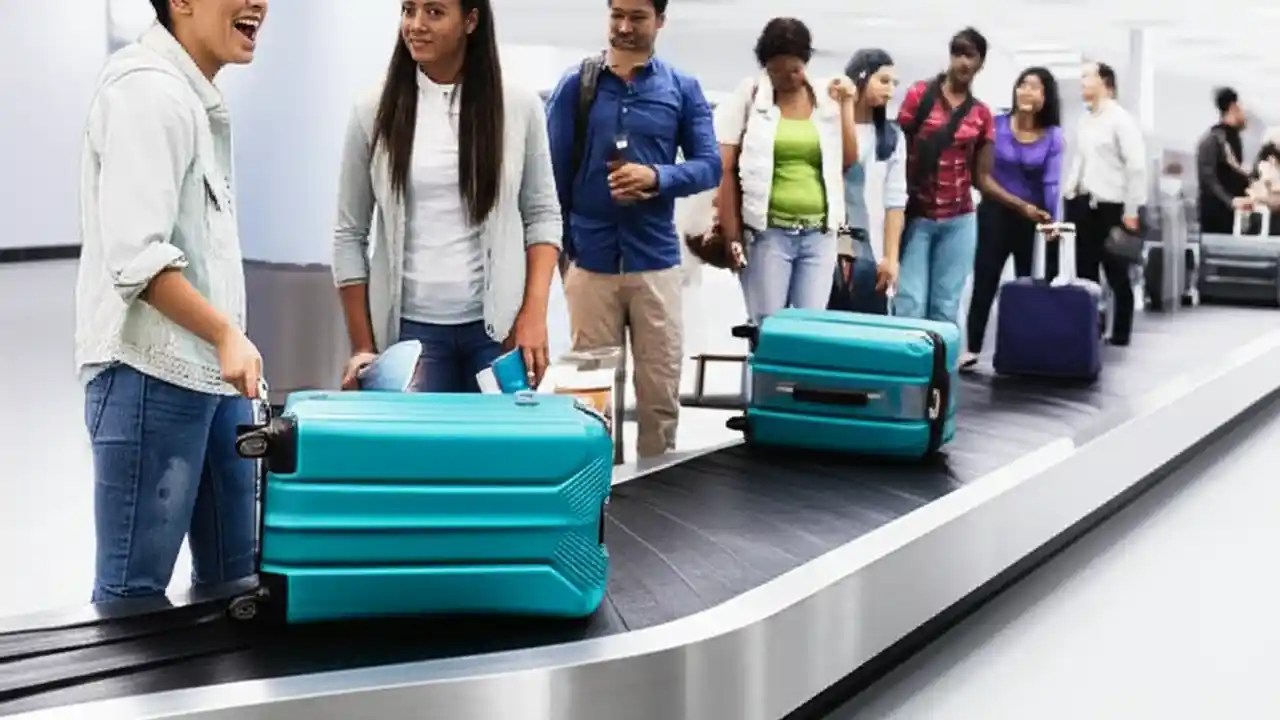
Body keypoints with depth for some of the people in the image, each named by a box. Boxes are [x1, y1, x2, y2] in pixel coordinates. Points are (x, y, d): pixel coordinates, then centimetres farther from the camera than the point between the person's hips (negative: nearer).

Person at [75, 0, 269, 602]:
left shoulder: (199, 98, 16)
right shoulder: (150, 90, -15)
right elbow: (136, 254, -22)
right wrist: (226, 334, -24)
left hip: (211, 371, 10)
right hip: (150, 373, -10)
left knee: (234, 576, 15)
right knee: (133, 588, -2)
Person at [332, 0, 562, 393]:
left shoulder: (518, 106, 1)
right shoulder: (375, 111, 2)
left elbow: (543, 216, 6)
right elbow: (349, 235, 4)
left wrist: (534, 314, -7)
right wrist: (362, 347, 1)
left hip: (498, 325, 0)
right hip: (409, 327, 0)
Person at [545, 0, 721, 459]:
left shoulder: (683, 89, 4)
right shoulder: (575, 84, 3)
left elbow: (709, 165, 2)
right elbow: (553, 170, 4)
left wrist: (656, 176, -16)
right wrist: (554, 244, 0)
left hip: (656, 260, 1)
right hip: (591, 259, 0)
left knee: (661, 388, 4)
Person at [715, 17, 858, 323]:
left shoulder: (826, 98, 8)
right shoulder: (749, 95, -1)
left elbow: (848, 159, 8)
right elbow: (726, 169, -2)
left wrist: (846, 104, 2)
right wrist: (731, 233, -7)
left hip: (819, 233, 3)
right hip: (767, 232, -3)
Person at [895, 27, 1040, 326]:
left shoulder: (982, 115, 7)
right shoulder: (920, 94, -1)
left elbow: (982, 178, 9)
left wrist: (1024, 207, -2)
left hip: (958, 222, 3)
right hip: (916, 216, -3)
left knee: (946, 308, 3)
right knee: (910, 305, -9)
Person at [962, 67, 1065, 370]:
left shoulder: (1053, 136, -6)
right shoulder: (997, 125, -5)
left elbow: (1052, 182, -13)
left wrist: (1053, 221, -24)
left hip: (1032, 217, 0)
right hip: (995, 213, 0)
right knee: (984, 280, 1)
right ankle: (972, 349, 6)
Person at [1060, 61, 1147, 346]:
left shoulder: (1121, 120, -9)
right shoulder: (1084, 121, 12)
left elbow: (1137, 166, -12)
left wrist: (1131, 211, -15)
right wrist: (1067, 195, 9)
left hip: (1110, 207, -6)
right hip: (1081, 204, 6)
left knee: (1116, 273, 5)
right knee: (1085, 271, 9)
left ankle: (1120, 333, 15)